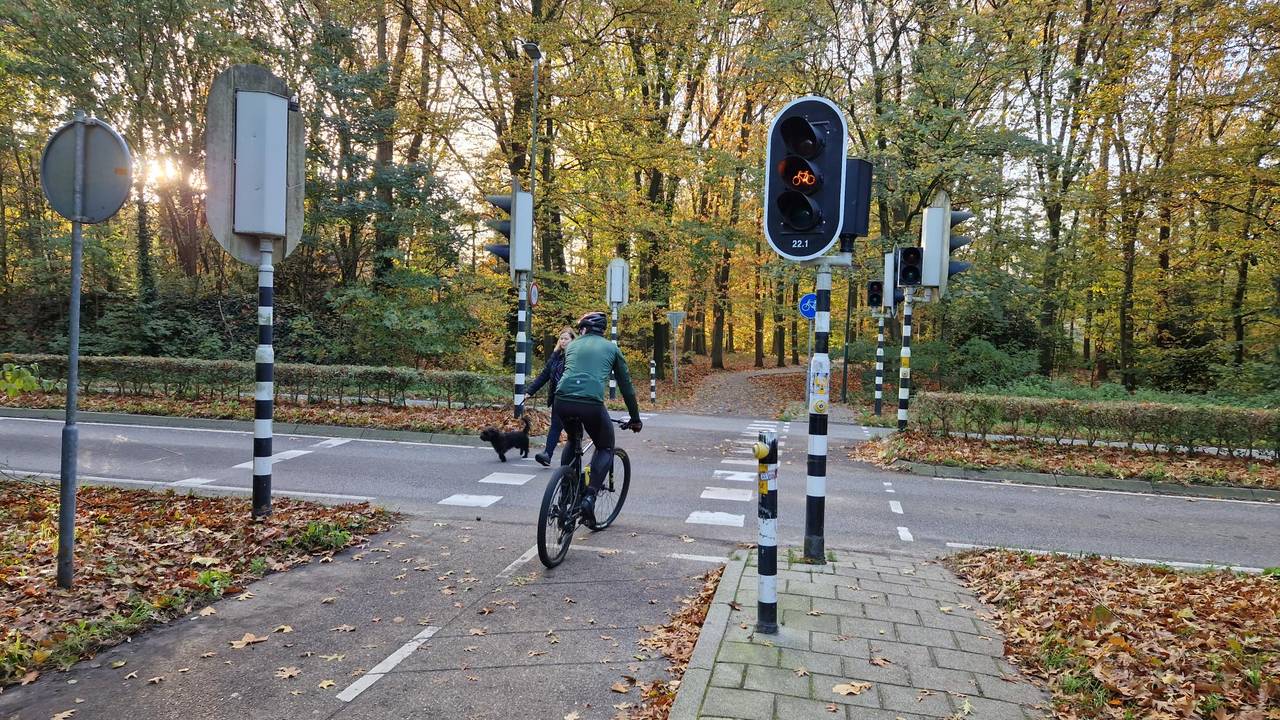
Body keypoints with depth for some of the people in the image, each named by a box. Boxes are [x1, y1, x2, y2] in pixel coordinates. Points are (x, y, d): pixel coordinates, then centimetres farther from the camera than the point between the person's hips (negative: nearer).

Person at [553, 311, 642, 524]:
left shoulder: (572, 345, 26)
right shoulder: (612, 348, 20)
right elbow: (626, 386, 22)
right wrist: (635, 419, 31)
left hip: (562, 401, 3)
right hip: (591, 404, -3)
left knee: (573, 440, 33)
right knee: (605, 449, 21)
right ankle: (589, 497, 1)